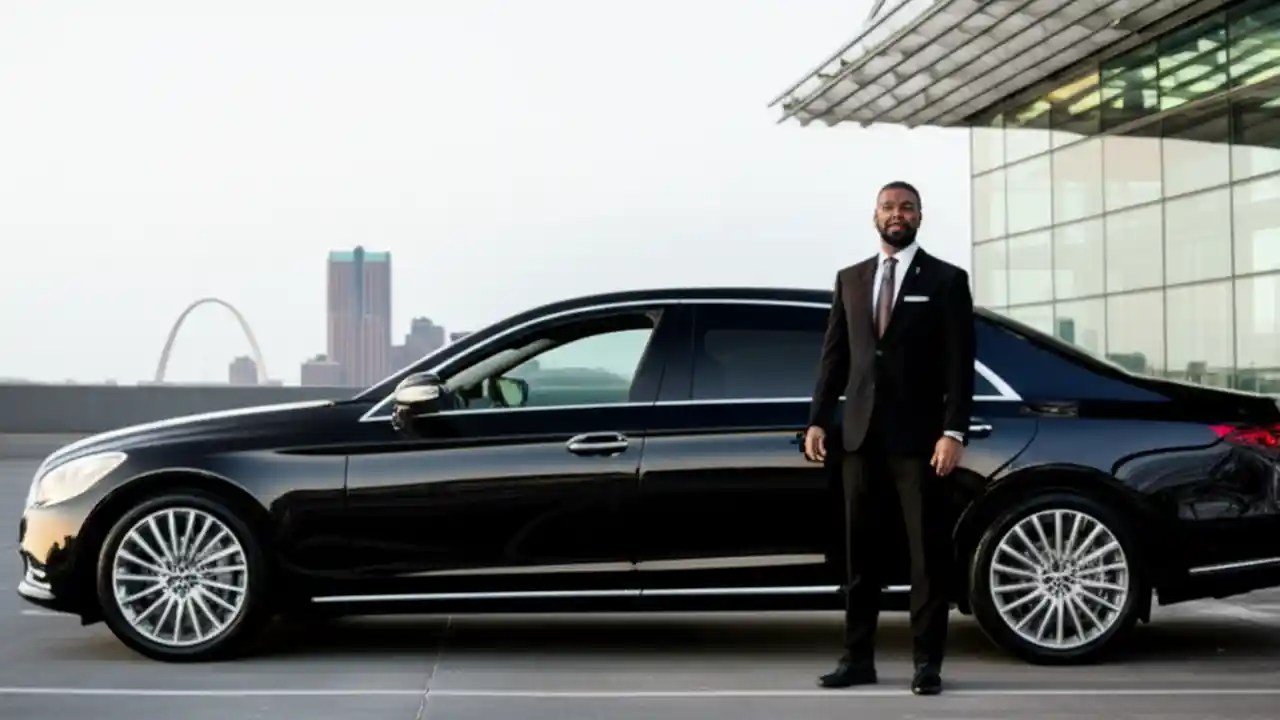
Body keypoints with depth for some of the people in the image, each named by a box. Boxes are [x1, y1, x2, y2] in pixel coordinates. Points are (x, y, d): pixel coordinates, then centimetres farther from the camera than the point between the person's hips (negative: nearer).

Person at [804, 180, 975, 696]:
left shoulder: (946, 280, 2)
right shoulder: (851, 280, 13)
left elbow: (960, 364, -5)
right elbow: (834, 356, 12)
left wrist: (954, 432, -14)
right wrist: (818, 420, 2)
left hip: (918, 436, -4)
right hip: (861, 434, 4)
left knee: (927, 551, 1)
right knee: (860, 551, 7)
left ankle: (927, 662, 8)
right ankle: (858, 657, 14)